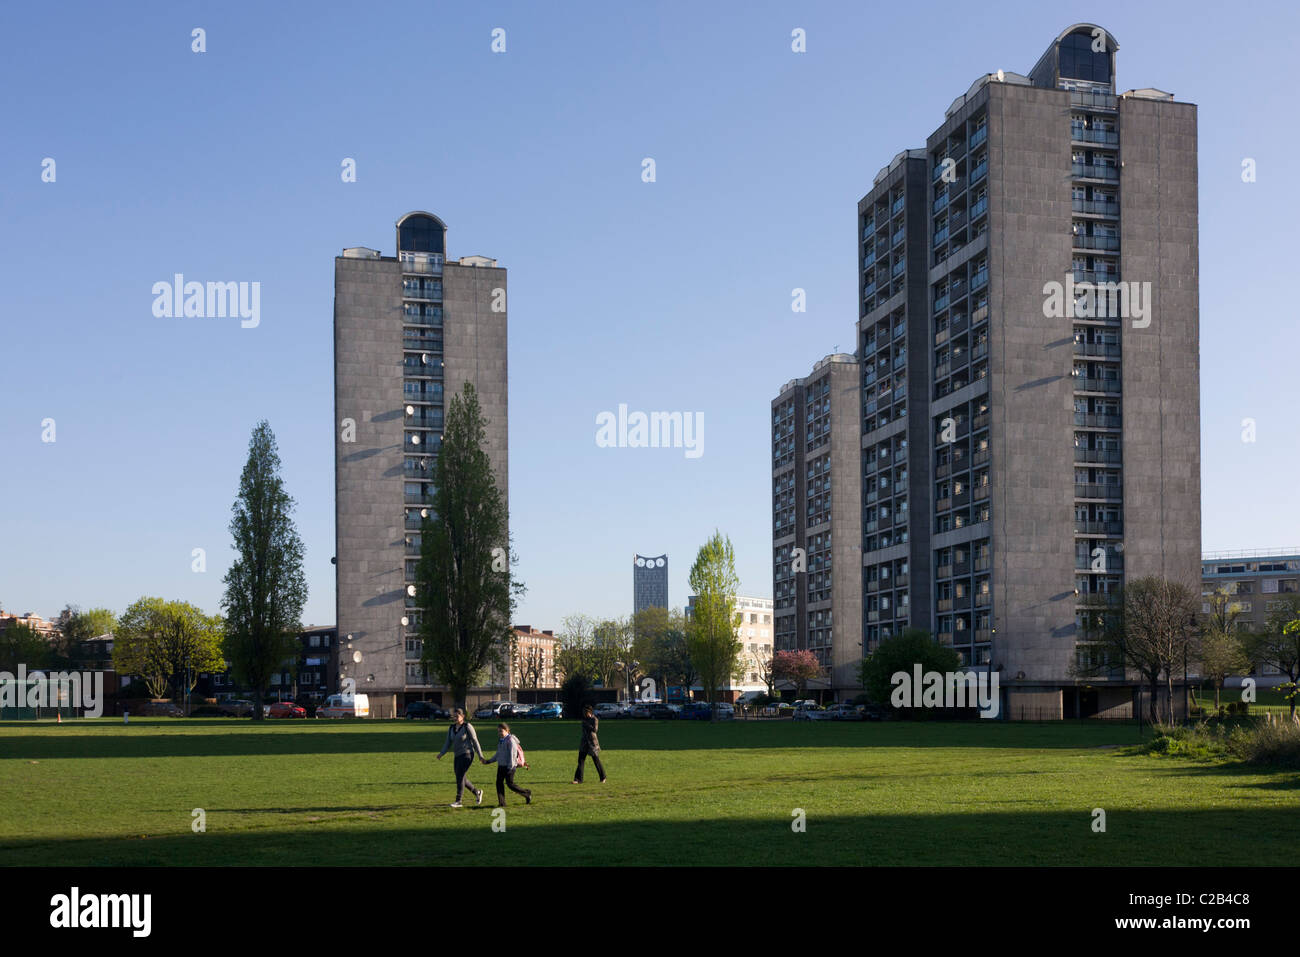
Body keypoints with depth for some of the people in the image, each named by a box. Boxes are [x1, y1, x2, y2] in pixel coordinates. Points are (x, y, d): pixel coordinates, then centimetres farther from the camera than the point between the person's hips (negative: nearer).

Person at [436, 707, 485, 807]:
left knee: (460, 777, -14)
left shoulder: (467, 727, -8)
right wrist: (441, 753, -7)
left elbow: (475, 741, -7)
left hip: (466, 755, -7)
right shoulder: (451, 728, 10)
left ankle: (458, 801, -11)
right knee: (462, 779, 10)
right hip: (457, 756, 7)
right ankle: (477, 792, 30)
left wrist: (480, 755, -8)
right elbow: (448, 743, 9)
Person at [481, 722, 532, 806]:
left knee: (510, 784, -6)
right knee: (499, 783, -1)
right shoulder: (501, 741, 16)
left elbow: (513, 753, -16)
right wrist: (488, 761, 21)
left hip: (508, 766, -8)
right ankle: (501, 803, 2)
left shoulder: (510, 740, -11)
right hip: (501, 765, 8)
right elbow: (498, 755, 25)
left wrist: (510, 766, -21)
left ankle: (527, 793, 12)